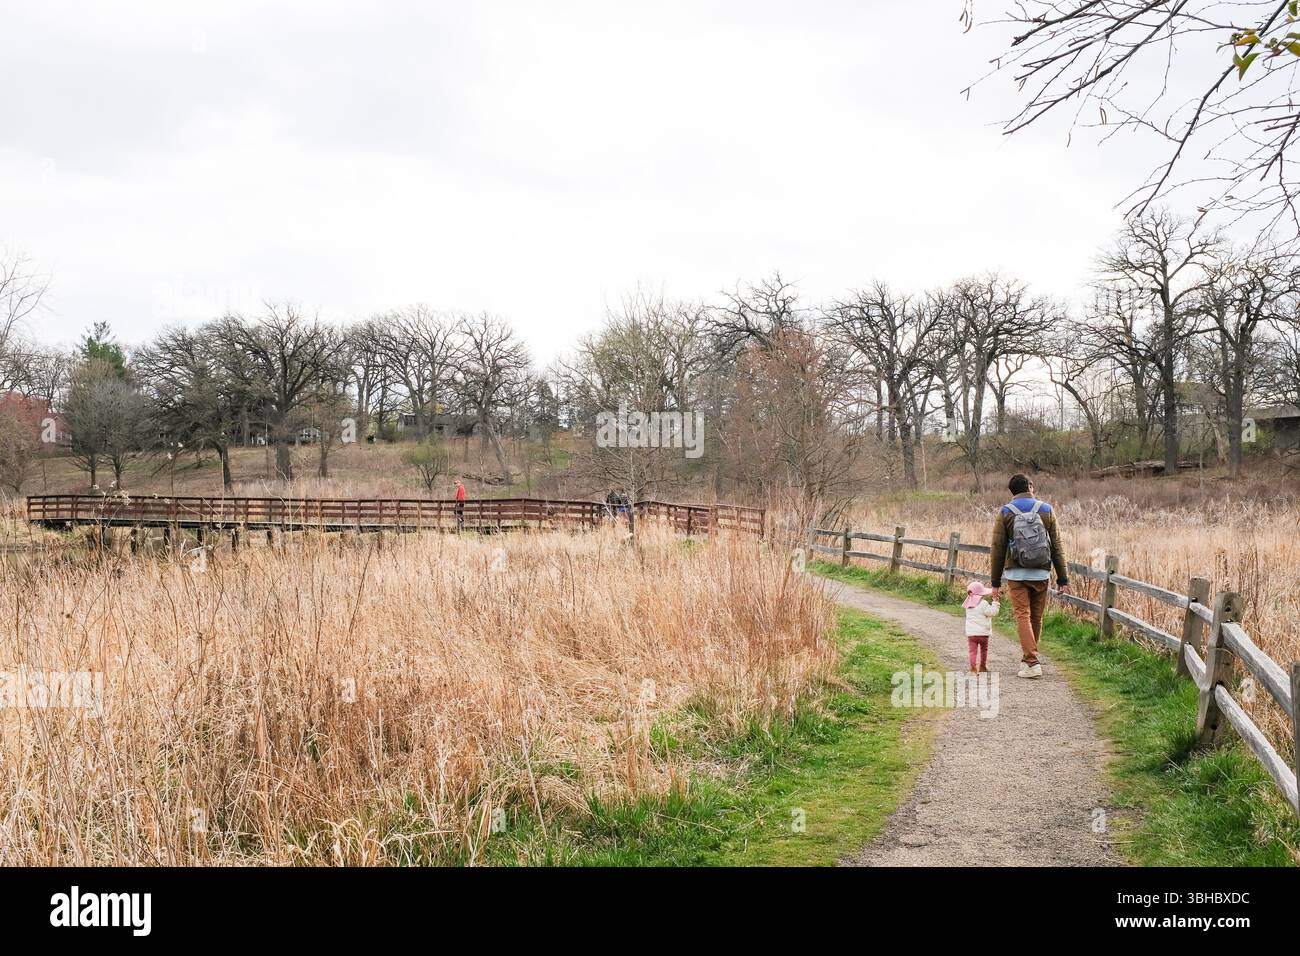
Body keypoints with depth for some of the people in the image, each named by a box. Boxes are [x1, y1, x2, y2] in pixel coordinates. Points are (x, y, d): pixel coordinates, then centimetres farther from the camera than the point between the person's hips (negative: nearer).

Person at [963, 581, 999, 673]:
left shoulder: (969, 605, 9)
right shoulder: (983, 604, -11)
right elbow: (992, 613, -12)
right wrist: (995, 604, -2)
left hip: (971, 633, 3)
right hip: (983, 632, -3)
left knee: (973, 651, 1)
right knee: (984, 650, 18)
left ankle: (973, 668, -9)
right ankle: (982, 667, 24)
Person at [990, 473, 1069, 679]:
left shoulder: (1005, 513, -1)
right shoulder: (1046, 510, 3)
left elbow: (998, 549, -2)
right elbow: (1056, 547, 3)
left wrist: (995, 582, 4)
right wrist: (1062, 579, 7)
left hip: (1016, 574, -2)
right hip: (1041, 573, 2)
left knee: (1022, 616, -2)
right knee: (1036, 618, 14)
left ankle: (1032, 663, -13)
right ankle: (1027, 658, 25)